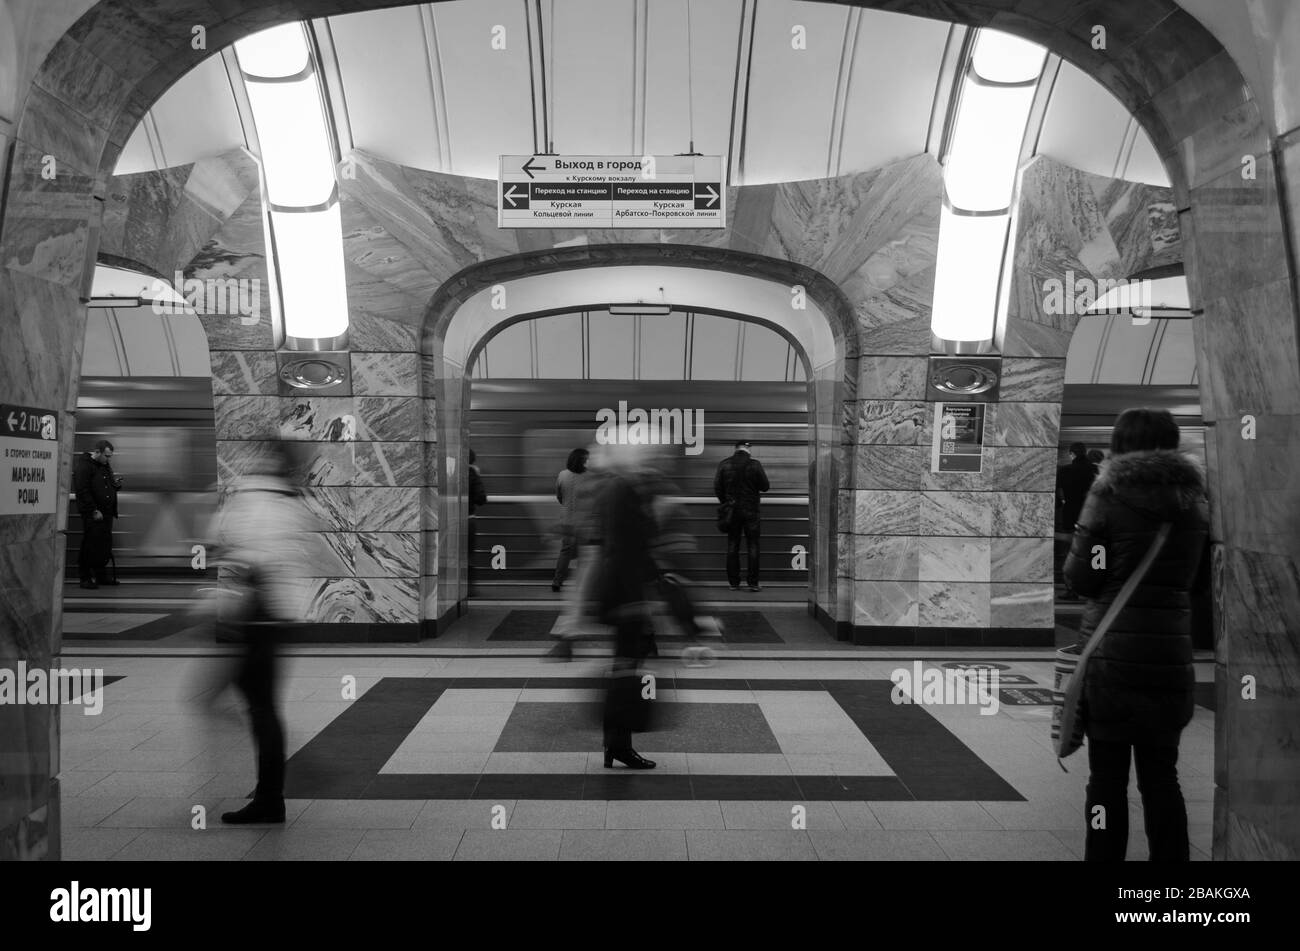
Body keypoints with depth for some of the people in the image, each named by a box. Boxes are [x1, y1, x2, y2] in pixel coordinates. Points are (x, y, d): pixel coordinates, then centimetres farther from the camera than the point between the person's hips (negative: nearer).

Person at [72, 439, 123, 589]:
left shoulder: (106, 467, 18)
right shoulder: (83, 466, -8)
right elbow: (82, 491, -15)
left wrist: (116, 484, 3)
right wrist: (94, 511, -18)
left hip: (106, 513, 8)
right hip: (92, 515, -8)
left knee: (105, 546, 9)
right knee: (90, 547, -6)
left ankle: (101, 575, 18)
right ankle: (85, 578, 1)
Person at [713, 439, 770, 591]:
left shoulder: (723, 464, -1)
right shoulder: (754, 464, -8)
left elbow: (717, 488, 0)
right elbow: (765, 487, -5)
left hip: (731, 511, 2)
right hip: (750, 510, -2)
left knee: (732, 546, 8)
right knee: (753, 546, 4)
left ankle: (733, 582, 8)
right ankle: (753, 583, 2)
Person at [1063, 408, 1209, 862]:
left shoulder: (1109, 495, -8)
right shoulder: (1194, 504, 7)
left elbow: (1080, 575, -7)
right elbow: (1185, 574, 11)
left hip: (1111, 652, -4)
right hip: (1171, 652, 4)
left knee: (1107, 777, 5)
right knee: (1161, 776, 14)